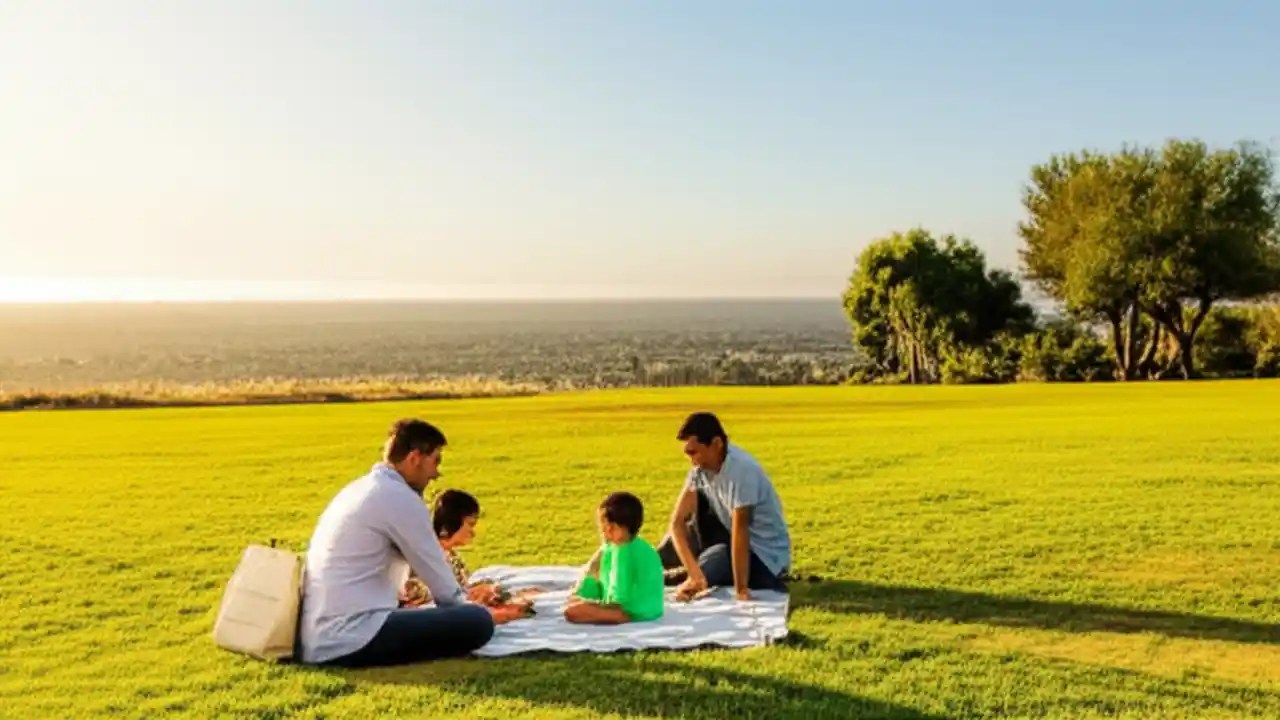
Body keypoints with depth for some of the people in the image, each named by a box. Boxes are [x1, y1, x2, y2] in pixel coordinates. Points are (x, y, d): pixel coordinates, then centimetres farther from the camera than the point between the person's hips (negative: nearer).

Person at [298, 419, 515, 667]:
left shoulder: (360, 488, 20)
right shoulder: (401, 498, -9)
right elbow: (437, 574, -2)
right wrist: (482, 614, 17)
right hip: (349, 641, -10)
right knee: (478, 622, -15)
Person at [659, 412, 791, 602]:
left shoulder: (742, 470, -31)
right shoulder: (702, 466, -9)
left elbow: (740, 531, -32)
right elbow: (677, 521, -14)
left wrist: (740, 589, -32)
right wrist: (693, 571, -26)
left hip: (765, 553, -8)